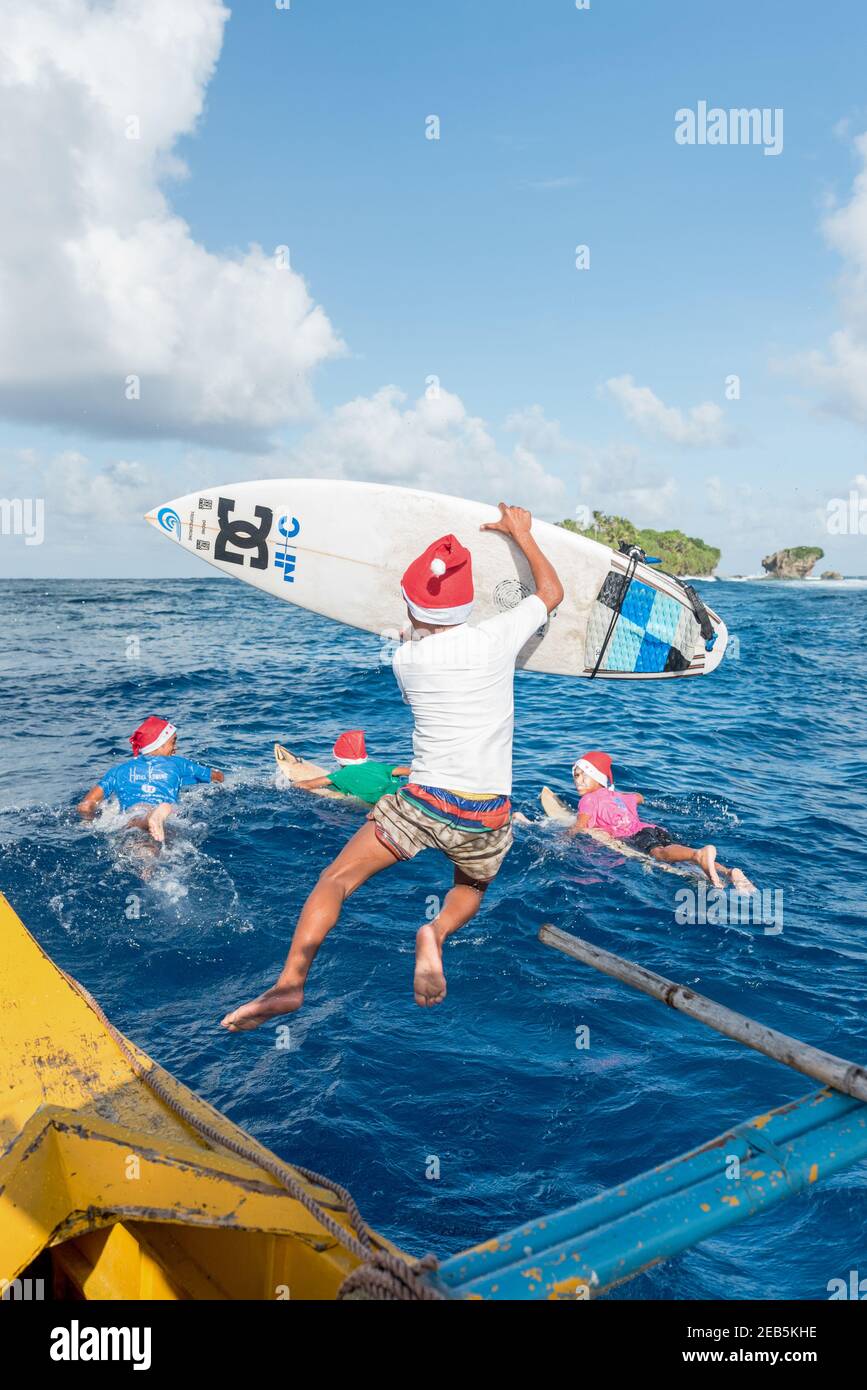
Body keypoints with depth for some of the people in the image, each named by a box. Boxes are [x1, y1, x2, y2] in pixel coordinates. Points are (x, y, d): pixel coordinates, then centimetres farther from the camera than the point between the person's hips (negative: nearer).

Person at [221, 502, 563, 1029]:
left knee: (336, 879, 9)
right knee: (471, 890, 29)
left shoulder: (404, 658, 0)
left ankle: (290, 982, -8)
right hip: (488, 815, 1)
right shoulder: (498, 637, -3)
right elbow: (553, 591, 15)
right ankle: (437, 931, -3)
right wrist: (522, 532, 25)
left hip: (421, 802, -1)